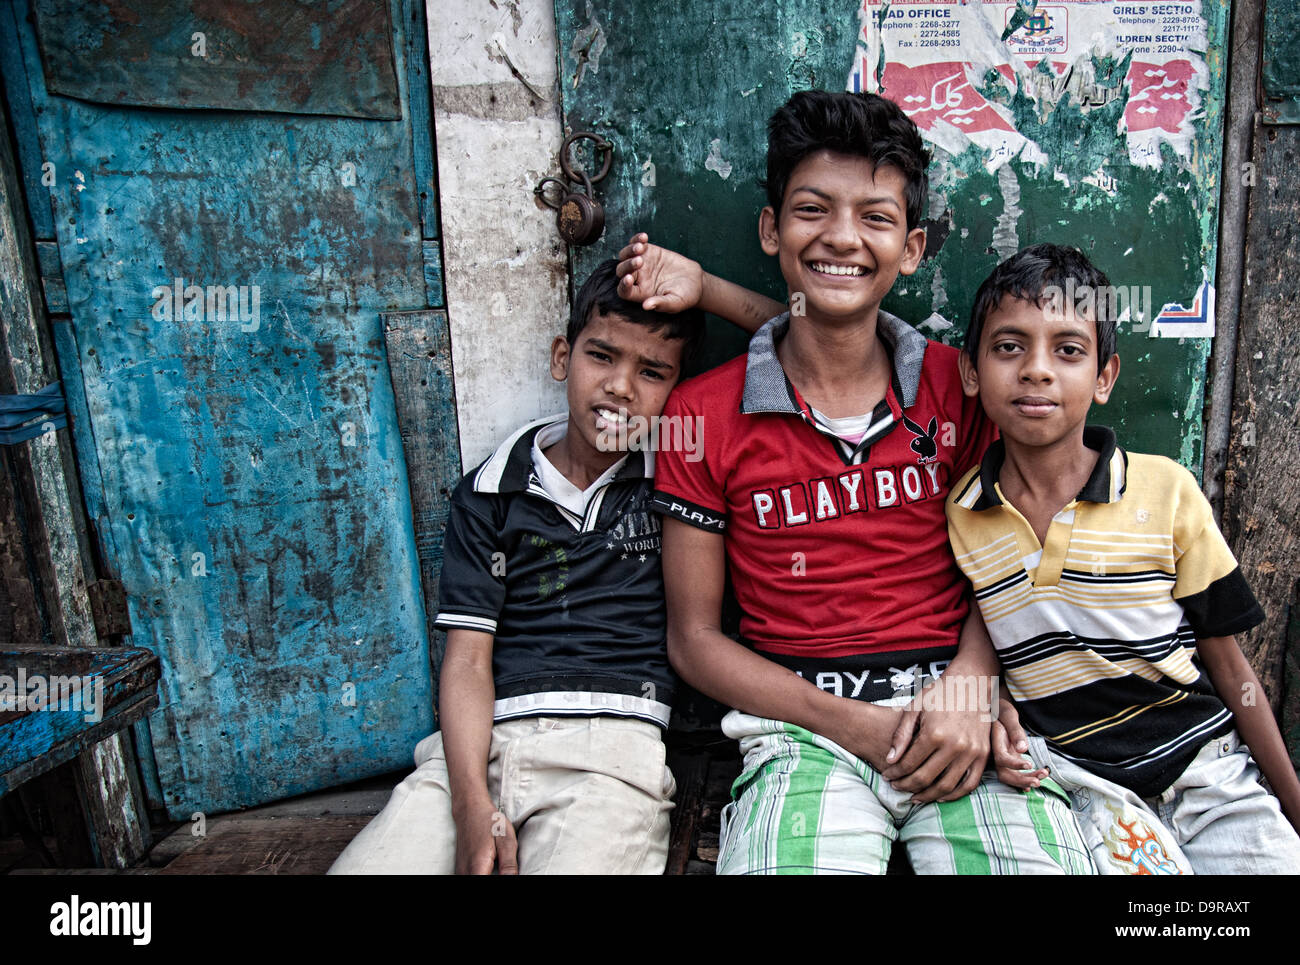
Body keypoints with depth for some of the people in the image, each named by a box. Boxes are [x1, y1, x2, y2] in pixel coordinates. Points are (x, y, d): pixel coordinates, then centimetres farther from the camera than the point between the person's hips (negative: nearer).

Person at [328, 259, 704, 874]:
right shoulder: (488, 494, 10)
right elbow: (467, 658, 4)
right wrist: (471, 805, -10)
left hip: (610, 740, -1)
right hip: (481, 742, 2)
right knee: (361, 866, -17)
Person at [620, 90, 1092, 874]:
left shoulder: (957, 386, 5)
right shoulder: (702, 415, -1)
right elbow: (695, 640, 1)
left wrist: (968, 689, -8)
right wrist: (853, 724, -11)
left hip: (959, 713, 3)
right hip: (802, 725, -2)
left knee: (1047, 859, -20)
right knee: (796, 862, -28)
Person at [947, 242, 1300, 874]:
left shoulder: (1165, 491, -7)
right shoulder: (953, 514, -6)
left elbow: (1229, 666, 1)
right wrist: (995, 709, -10)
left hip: (1208, 770, 2)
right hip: (1078, 783, -1)